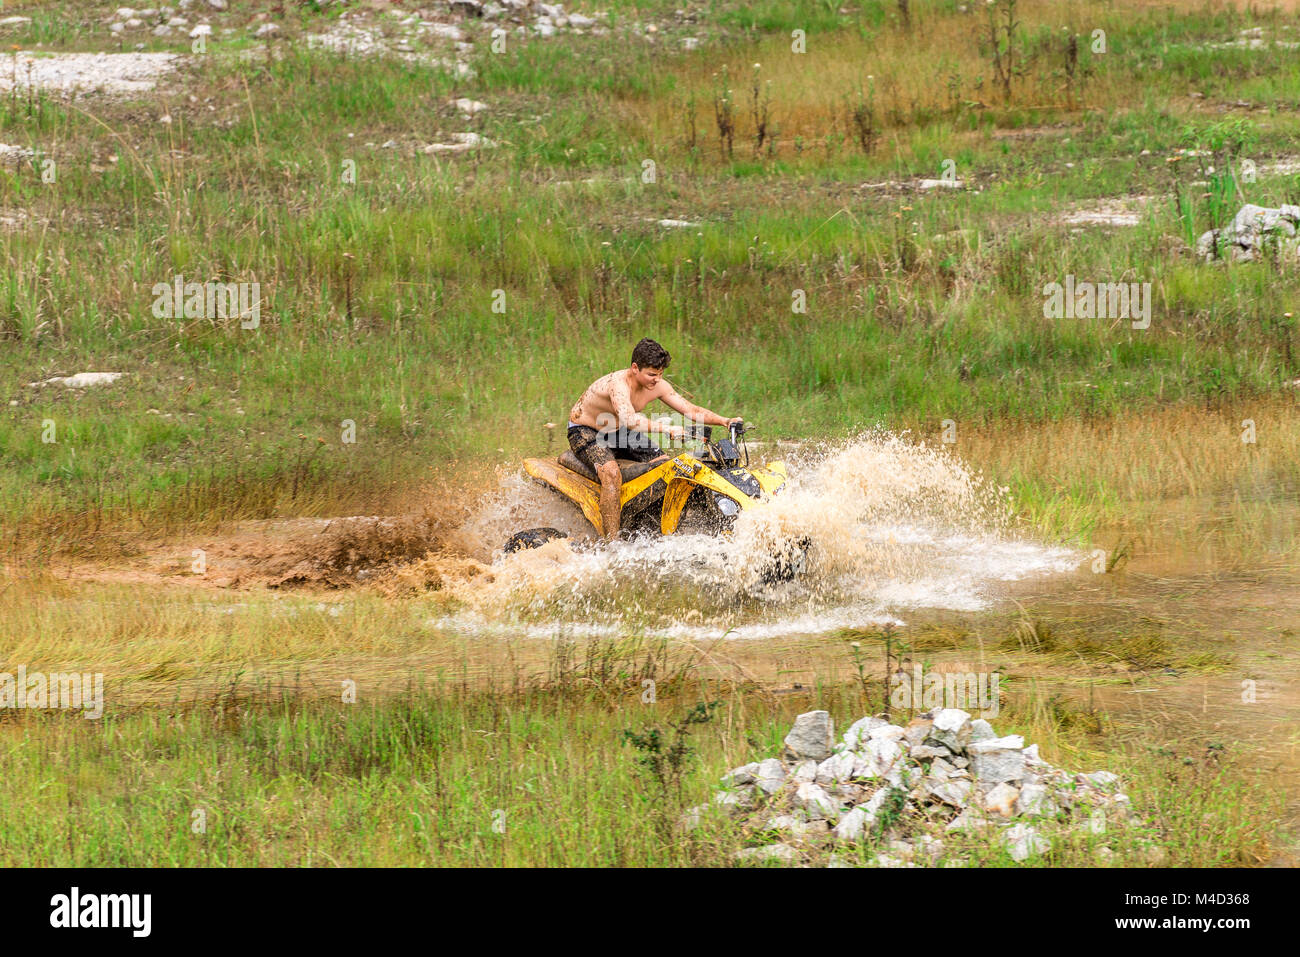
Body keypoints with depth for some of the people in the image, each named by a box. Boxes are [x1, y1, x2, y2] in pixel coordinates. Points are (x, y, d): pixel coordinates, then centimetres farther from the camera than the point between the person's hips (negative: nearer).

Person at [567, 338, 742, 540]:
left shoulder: (657, 385, -11)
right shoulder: (619, 383, -35)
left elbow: (691, 410, -7)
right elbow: (629, 419, -52)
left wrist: (725, 421, -21)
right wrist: (666, 428, -61)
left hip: (618, 432, 8)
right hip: (584, 432, -8)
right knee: (612, 474, -35)